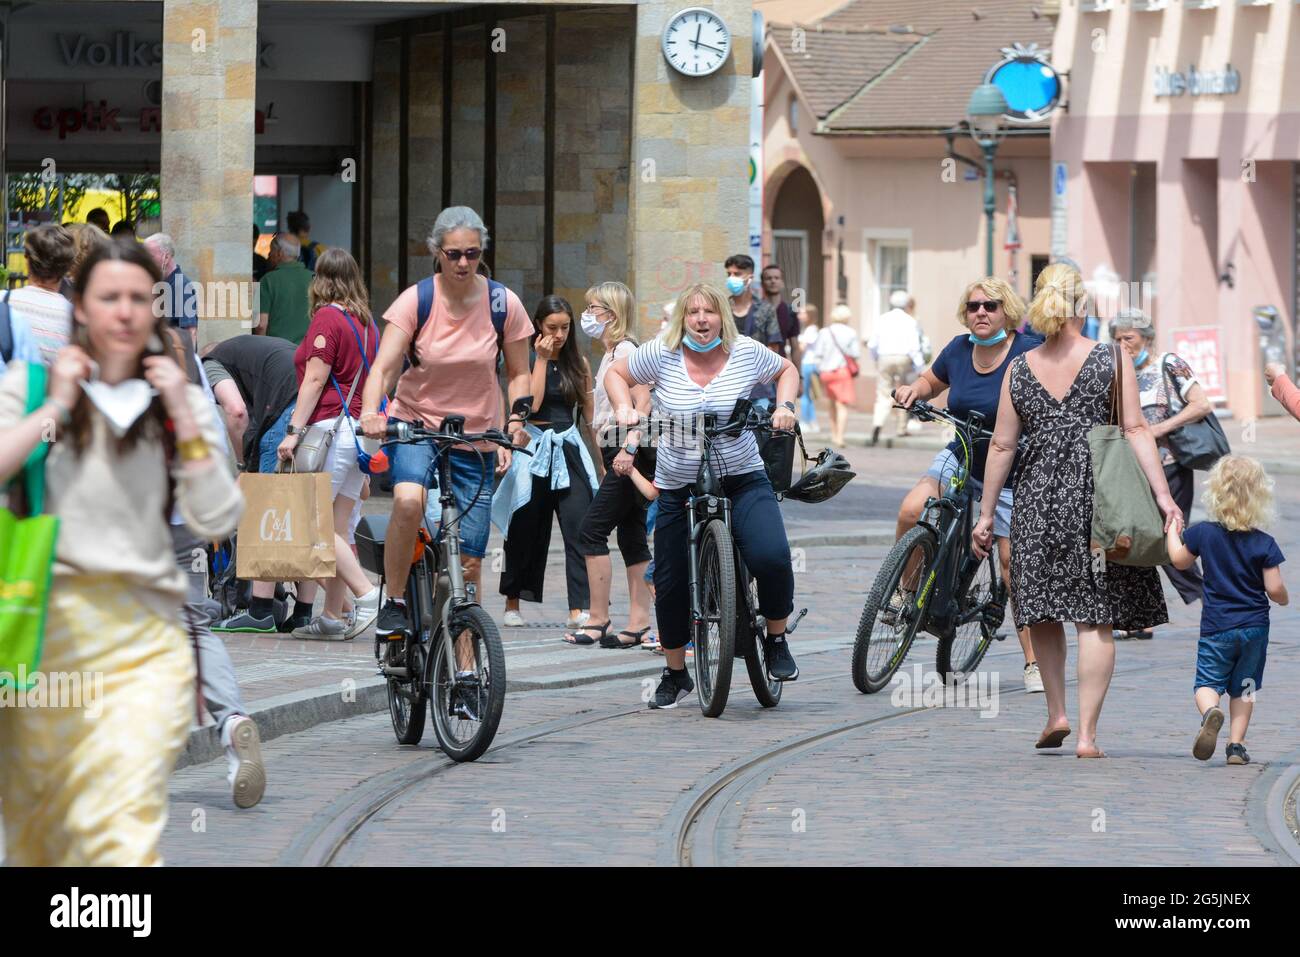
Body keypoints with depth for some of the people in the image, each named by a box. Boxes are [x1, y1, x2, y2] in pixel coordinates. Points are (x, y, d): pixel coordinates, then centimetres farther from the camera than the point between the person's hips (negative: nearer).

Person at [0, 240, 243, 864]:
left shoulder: (182, 400, 9)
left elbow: (218, 523, 0)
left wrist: (183, 420, -6)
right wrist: (55, 409, -8)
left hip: (145, 642, -1)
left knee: (124, 823, -17)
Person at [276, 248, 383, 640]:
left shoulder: (327, 318, -7)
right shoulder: (365, 322, 15)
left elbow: (315, 379, -13)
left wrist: (293, 430, -13)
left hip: (331, 427, -8)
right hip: (361, 428, 8)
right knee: (340, 527, 8)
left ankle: (366, 593, -15)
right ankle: (332, 617, 8)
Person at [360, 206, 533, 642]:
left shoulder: (504, 304, -5)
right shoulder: (416, 300, -10)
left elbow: (519, 375, 5)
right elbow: (384, 365, -19)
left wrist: (513, 432, -9)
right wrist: (370, 413, -38)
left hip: (477, 439, 2)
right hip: (416, 425, -2)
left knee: (469, 561, 1)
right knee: (409, 501, -35)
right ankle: (394, 603, -17)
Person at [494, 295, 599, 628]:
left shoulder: (579, 364, 11)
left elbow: (588, 415, 14)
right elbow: (531, 404, -14)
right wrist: (542, 360, -11)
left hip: (570, 451, 2)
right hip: (534, 451, -2)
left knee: (579, 526, -12)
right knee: (526, 531, 5)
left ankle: (579, 608, -17)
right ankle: (512, 603, 20)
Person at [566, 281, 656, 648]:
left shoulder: (626, 350, -11)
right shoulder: (610, 354, 19)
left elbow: (643, 402, -22)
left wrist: (628, 448, -30)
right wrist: (605, 462, 21)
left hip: (630, 455, -10)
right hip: (617, 453, 10)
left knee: (592, 531, -10)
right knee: (632, 538, 8)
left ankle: (598, 619, -9)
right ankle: (639, 624, 7)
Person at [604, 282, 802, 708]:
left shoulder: (747, 353, -5)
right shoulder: (661, 354, -6)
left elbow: (787, 370, 14)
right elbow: (616, 374, 10)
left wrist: (784, 407, -3)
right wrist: (624, 409, -7)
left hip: (743, 480, -1)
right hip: (678, 486, 1)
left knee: (771, 558, -24)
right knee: (671, 583, 3)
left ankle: (777, 641, 2)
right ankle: (675, 675, 24)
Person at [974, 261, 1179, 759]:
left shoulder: (1019, 369, 5)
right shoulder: (1112, 359, -1)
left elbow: (1002, 446, 6)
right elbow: (1135, 429, -7)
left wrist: (986, 514, 11)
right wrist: (1162, 495, -7)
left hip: (1038, 496, 2)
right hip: (1097, 495, -2)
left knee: (1042, 608, 18)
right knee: (1095, 618, 0)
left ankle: (1056, 712, 13)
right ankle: (1087, 733, -2)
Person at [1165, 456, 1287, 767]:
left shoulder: (1203, 533, -6)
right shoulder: (1264, 543, -8)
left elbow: (1179, 559, 12)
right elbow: (1275, 589, -9)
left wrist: (1172, 528, 27)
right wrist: (1283, 598, 14)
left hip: (1216, 626, -1)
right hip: (1254, 626, 1)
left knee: (1207, 682, 2)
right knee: (1244, 687, 14)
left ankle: (1210, 712, -31)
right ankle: (1236, 744, 8)